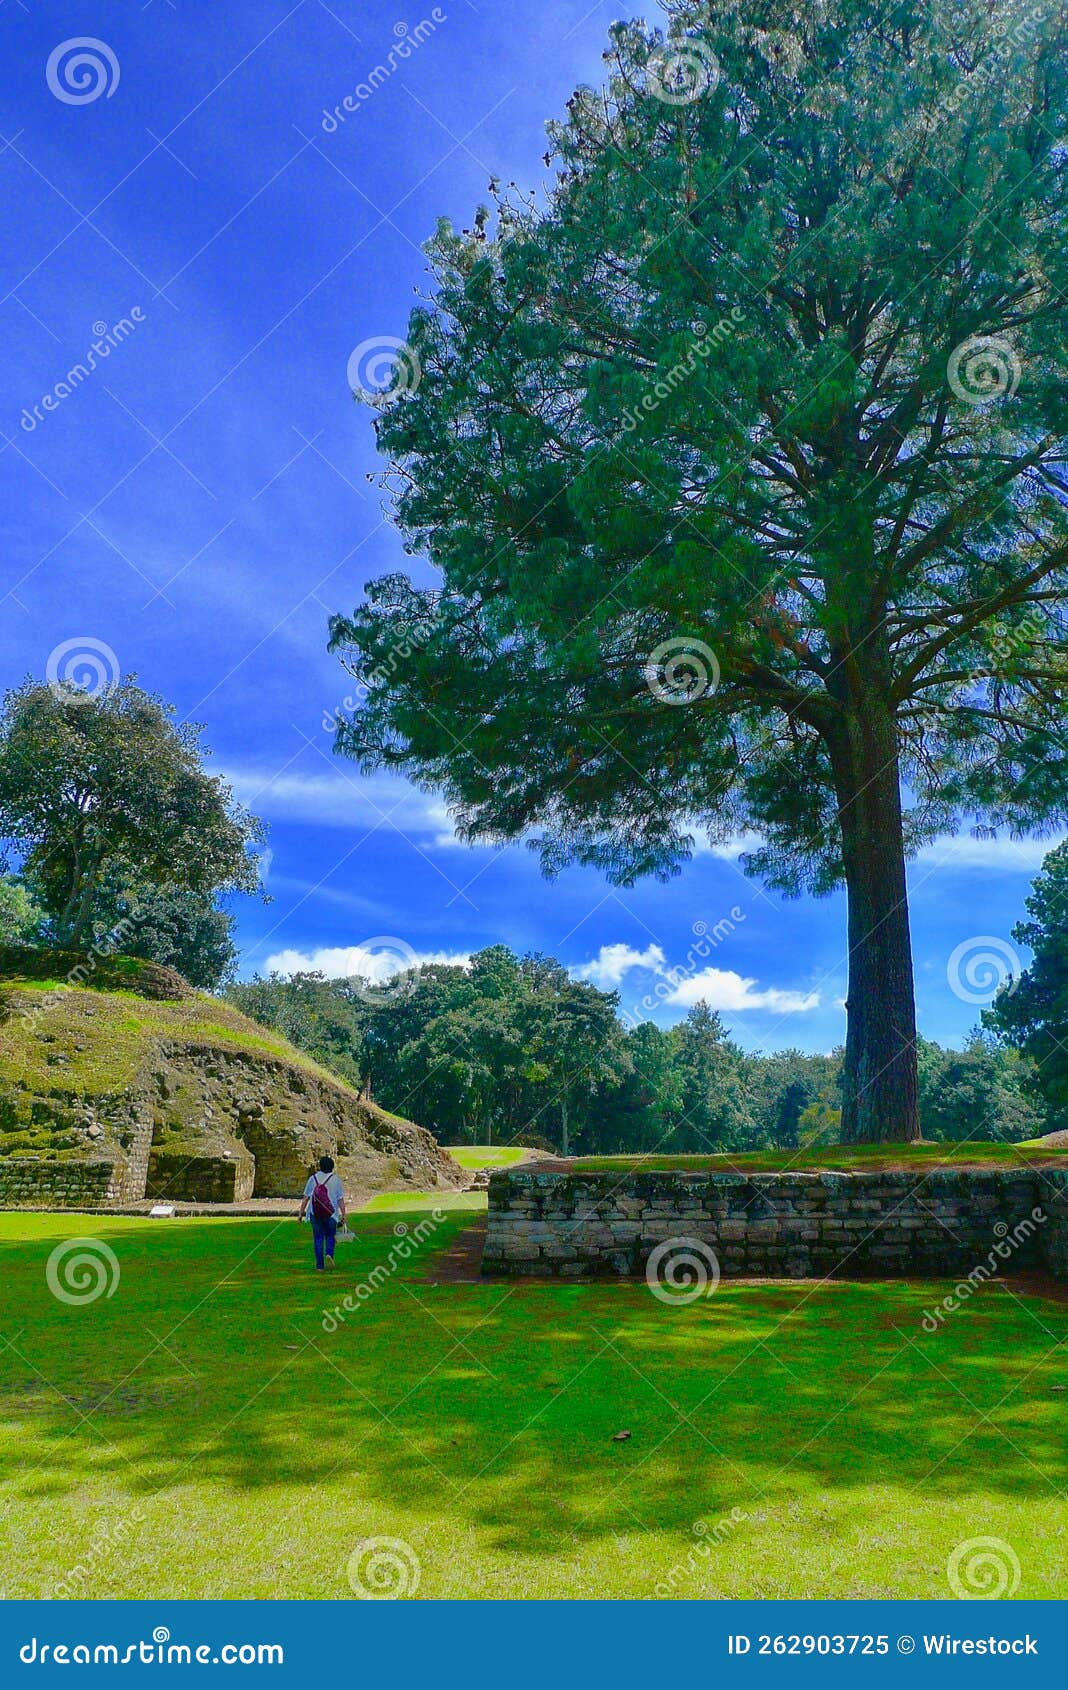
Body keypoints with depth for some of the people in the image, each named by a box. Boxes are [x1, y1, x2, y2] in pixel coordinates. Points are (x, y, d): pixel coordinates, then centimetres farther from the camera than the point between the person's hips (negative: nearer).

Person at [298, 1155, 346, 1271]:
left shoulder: (313, 1178, 4)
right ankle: (329, 1255, -8)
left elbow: (305, 1198, 1)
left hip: (315, 1213, 1)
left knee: (318, 1238, 8)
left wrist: (301, 1213, 5)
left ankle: (319, 1265, 6)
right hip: (331, 1213, -1)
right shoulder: (335, 1179, 1)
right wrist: (343, 1215, 2)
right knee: (330, 1236, 17)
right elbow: (340, 1200, -1)